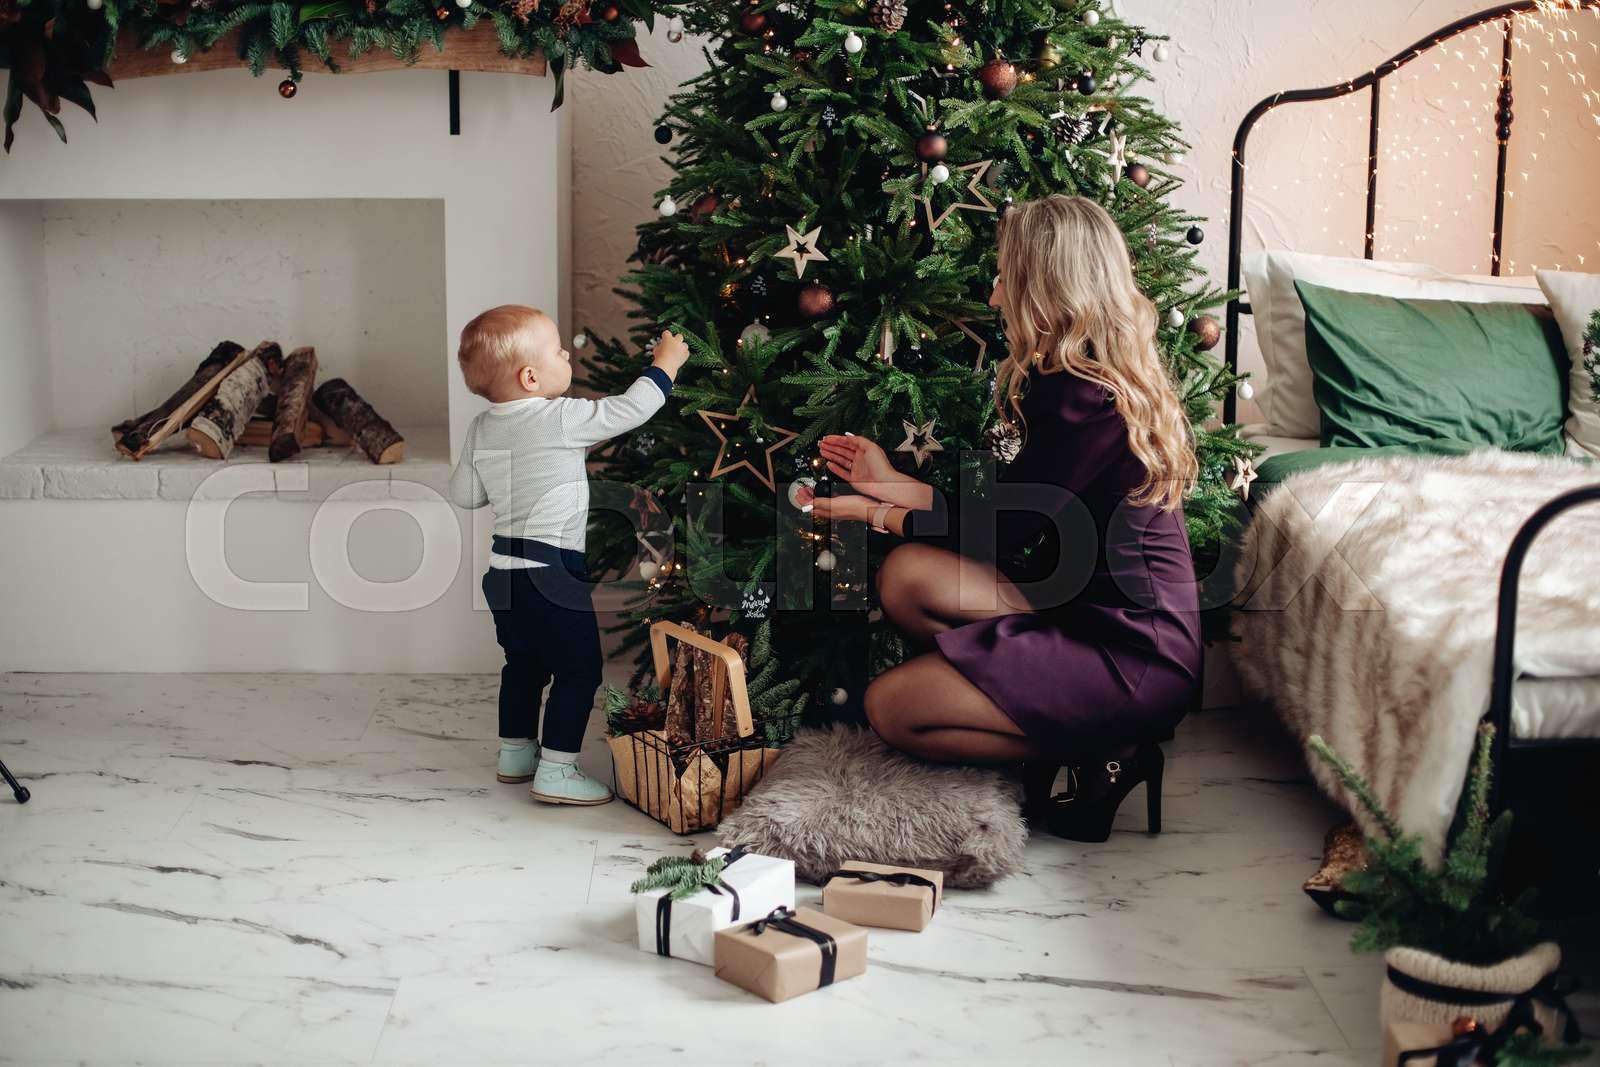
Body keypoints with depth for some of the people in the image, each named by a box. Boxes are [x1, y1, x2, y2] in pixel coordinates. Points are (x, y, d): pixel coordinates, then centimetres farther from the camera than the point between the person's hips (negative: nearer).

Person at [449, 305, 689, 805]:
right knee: (579, 669, 1)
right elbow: (630, 410, -13)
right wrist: (666, 364, 2)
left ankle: (515, 752, 34)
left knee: (523, 663, 23)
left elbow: (464, 494, 12)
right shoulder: (560, 420, -16)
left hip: (503, 571, 8)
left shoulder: (482, 428, 6)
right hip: (552, 571, -8)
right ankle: (556, 771, -1)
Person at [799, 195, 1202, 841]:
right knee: (906, 576, -2)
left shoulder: (1082, 399, -21)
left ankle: (1104, 754, -3)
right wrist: (890, 484, 17)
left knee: (892, 707, -11)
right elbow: (1009, 514, 13)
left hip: (1134, 657, -10)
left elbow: (1000, 534, -12)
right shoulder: (1114, 379, 9)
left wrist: (875, 514, 2)